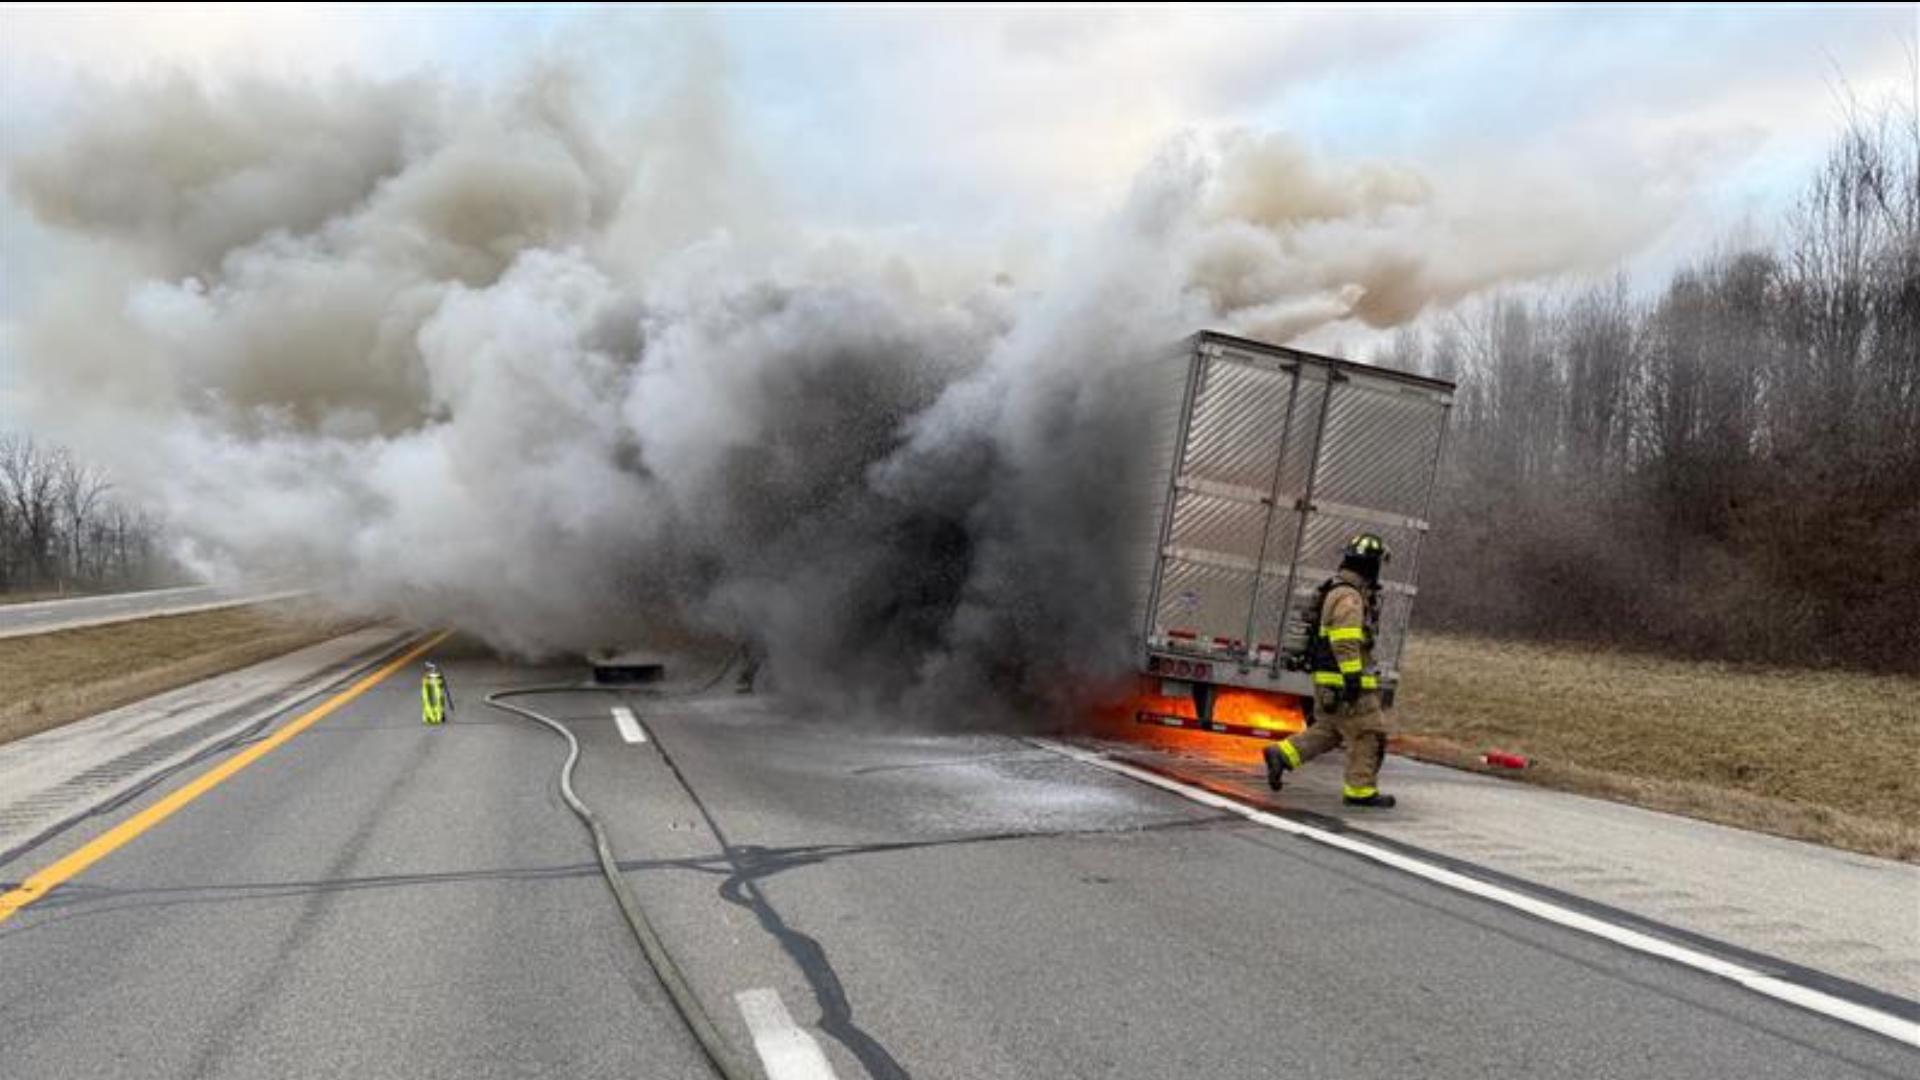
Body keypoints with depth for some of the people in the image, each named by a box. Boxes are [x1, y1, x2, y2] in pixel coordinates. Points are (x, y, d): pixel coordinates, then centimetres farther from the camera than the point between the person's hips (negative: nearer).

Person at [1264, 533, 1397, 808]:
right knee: (1369, 733, 0)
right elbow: (1345, 641, -25)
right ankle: (1360, 789, 6)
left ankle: (1282, 754, 10)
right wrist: (1353, 676, -27)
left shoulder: (1336, 590, 17)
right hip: (1344, 681, -10)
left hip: (1327, 678, 10)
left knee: (1327, 730, 17)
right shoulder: (1348, 596, -17)